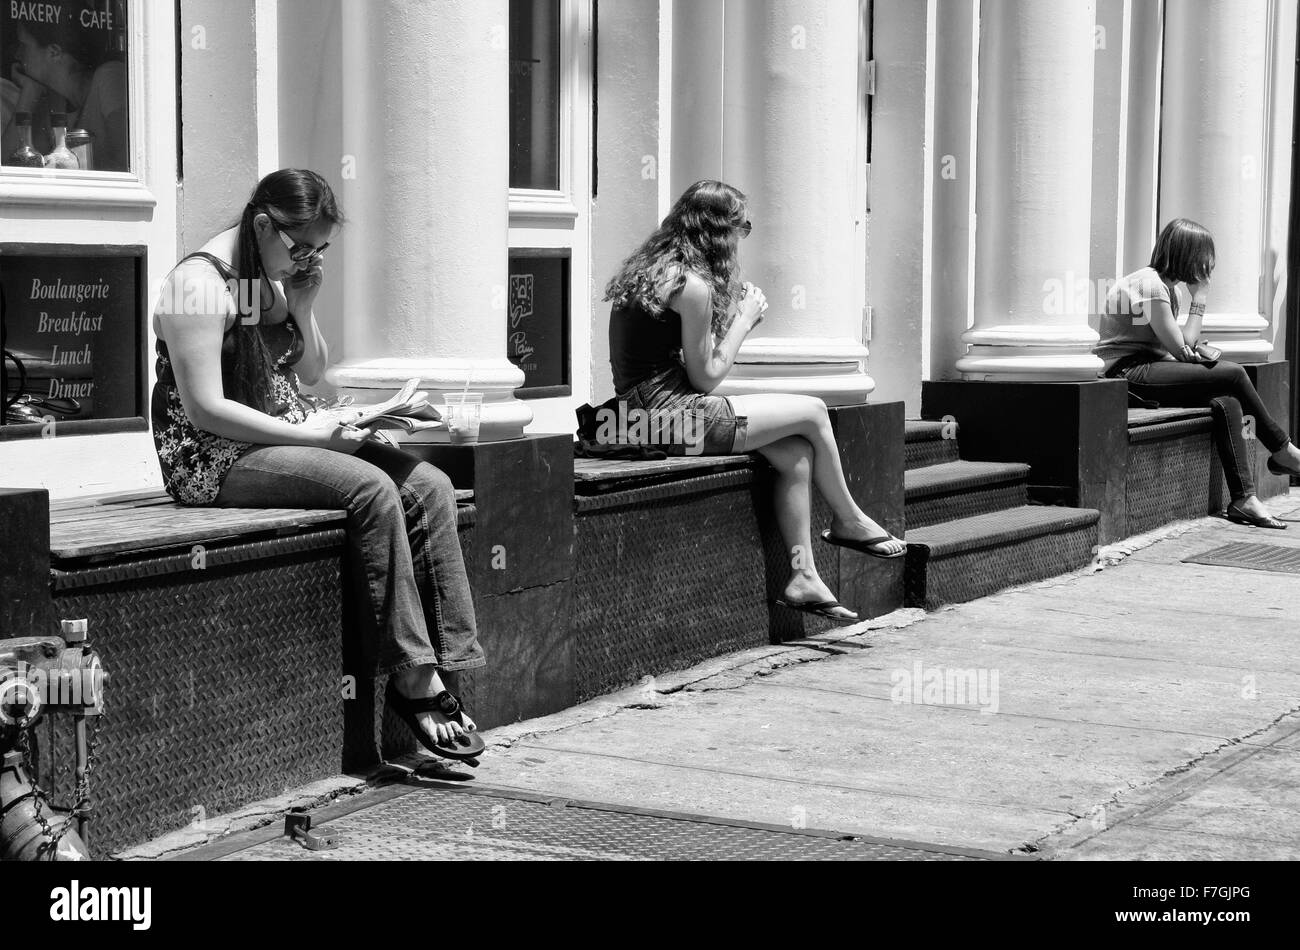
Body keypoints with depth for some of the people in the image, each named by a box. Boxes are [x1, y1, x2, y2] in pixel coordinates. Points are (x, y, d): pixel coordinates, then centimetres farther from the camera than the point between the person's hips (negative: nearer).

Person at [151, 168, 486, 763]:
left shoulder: (277, 279, 12)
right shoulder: (203, 284, -14)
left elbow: (311, 372, 19)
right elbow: (205, 409, -20)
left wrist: (301, 308, 1)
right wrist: (310, 434, -20)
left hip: (285, 439, 9)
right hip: (217, 458, -9)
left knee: (428, 486, -12)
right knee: (372, 489, -30)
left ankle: (444, 665, -18)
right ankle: (413, 678, -24)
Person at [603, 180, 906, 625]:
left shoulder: (653, 268, 14)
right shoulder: (693, 285, -16)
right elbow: (706, 377, -11)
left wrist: (737, 313, 10)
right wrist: (744, 320, 0)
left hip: (644, 411, 10)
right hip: (671, 418, -10)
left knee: (797, 453, 5)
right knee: (812, 412, 0)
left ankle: (803, 578, 4)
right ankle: (849, 521, 21)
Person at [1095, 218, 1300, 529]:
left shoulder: (1163, 284, 17)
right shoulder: (1150, 284, -14)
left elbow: (1180, 347, 13)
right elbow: (1182, 348, -14)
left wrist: (1197, 351, -10)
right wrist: (1200, 297, -5)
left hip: (1144, 371, 10)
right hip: (1127, 373, -10)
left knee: (1226, 402, -11)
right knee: (1234, 375, -16)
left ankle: (1244, 500, -15)